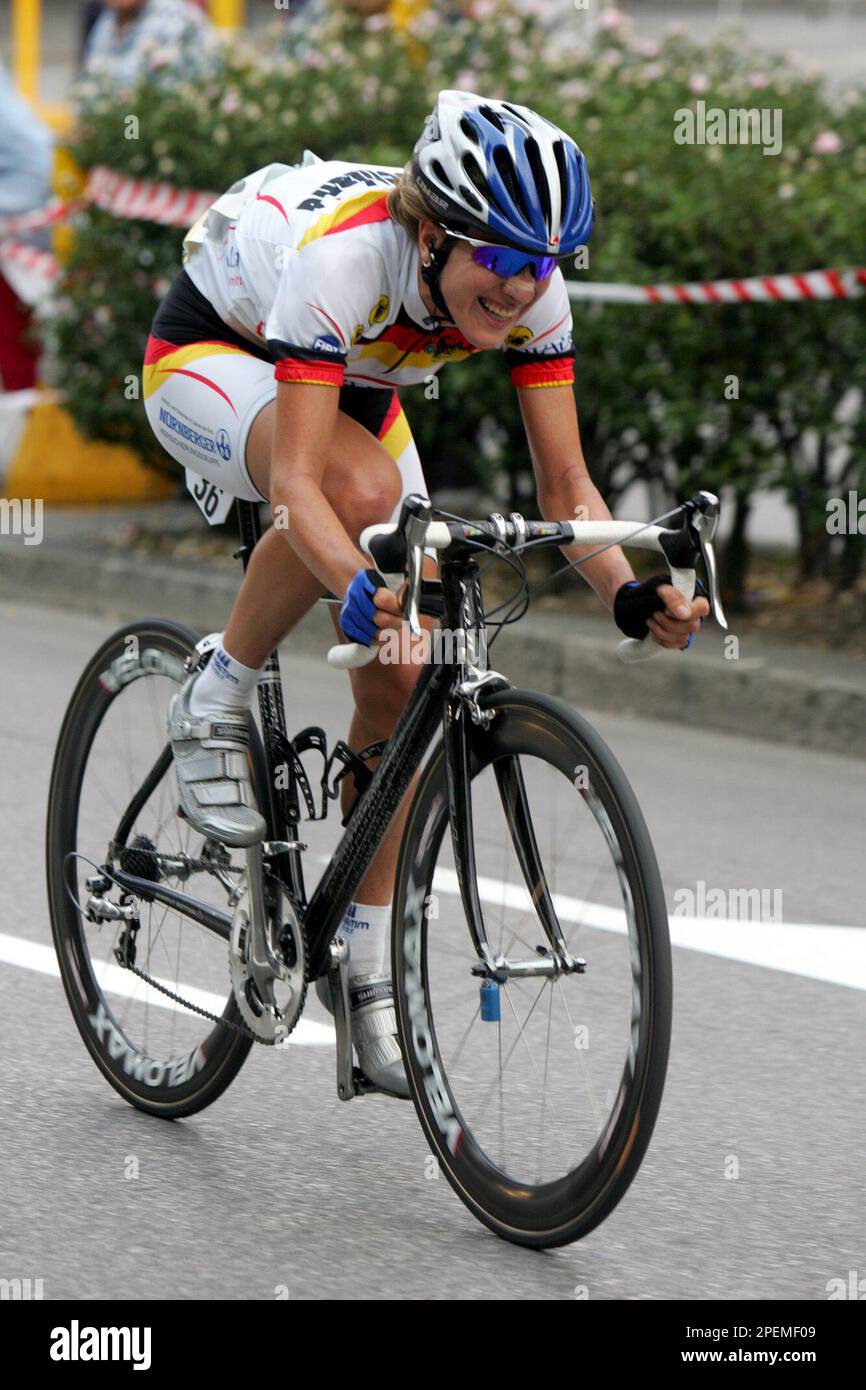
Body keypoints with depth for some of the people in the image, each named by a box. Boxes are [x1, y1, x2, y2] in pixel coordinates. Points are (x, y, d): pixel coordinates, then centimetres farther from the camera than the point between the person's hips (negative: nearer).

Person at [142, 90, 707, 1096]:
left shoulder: (533, 292, -24)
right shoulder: (343, 256, -40)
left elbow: (563, 482, -19)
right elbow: (297, 479, -44)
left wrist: (627, 591, -38)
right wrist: (357, 588, -62)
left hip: (350, 386, 6)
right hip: (210, 358, -5)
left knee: (401, 681, -6)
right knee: (364, 487, -39)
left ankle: (366, 960, 7)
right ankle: (215, 706, -17)